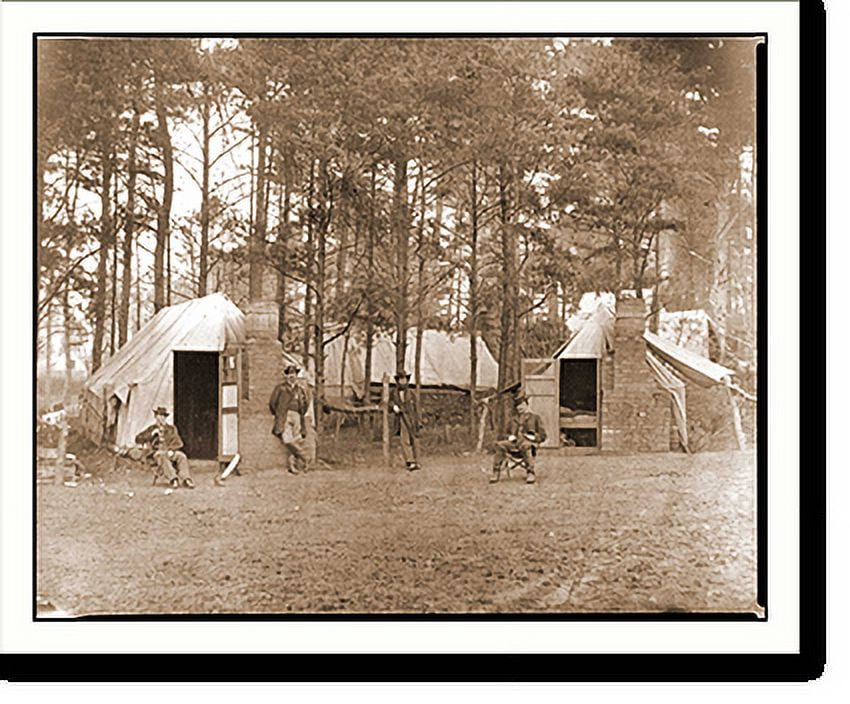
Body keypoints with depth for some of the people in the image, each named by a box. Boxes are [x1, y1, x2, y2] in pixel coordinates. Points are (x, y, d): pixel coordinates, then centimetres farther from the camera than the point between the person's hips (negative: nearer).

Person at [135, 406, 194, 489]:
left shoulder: (171, 429, 20)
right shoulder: (151, 429, 16)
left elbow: (178, 443, 9)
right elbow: (138, 440, 6)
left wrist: (171, 449, -13)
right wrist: (152, 434, -6)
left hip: (170, 452, 2)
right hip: (157, 452, -2)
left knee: (182, 456, -30)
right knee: (162, 456, -38)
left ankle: (185, 479, -47)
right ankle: (173, 479, -54)